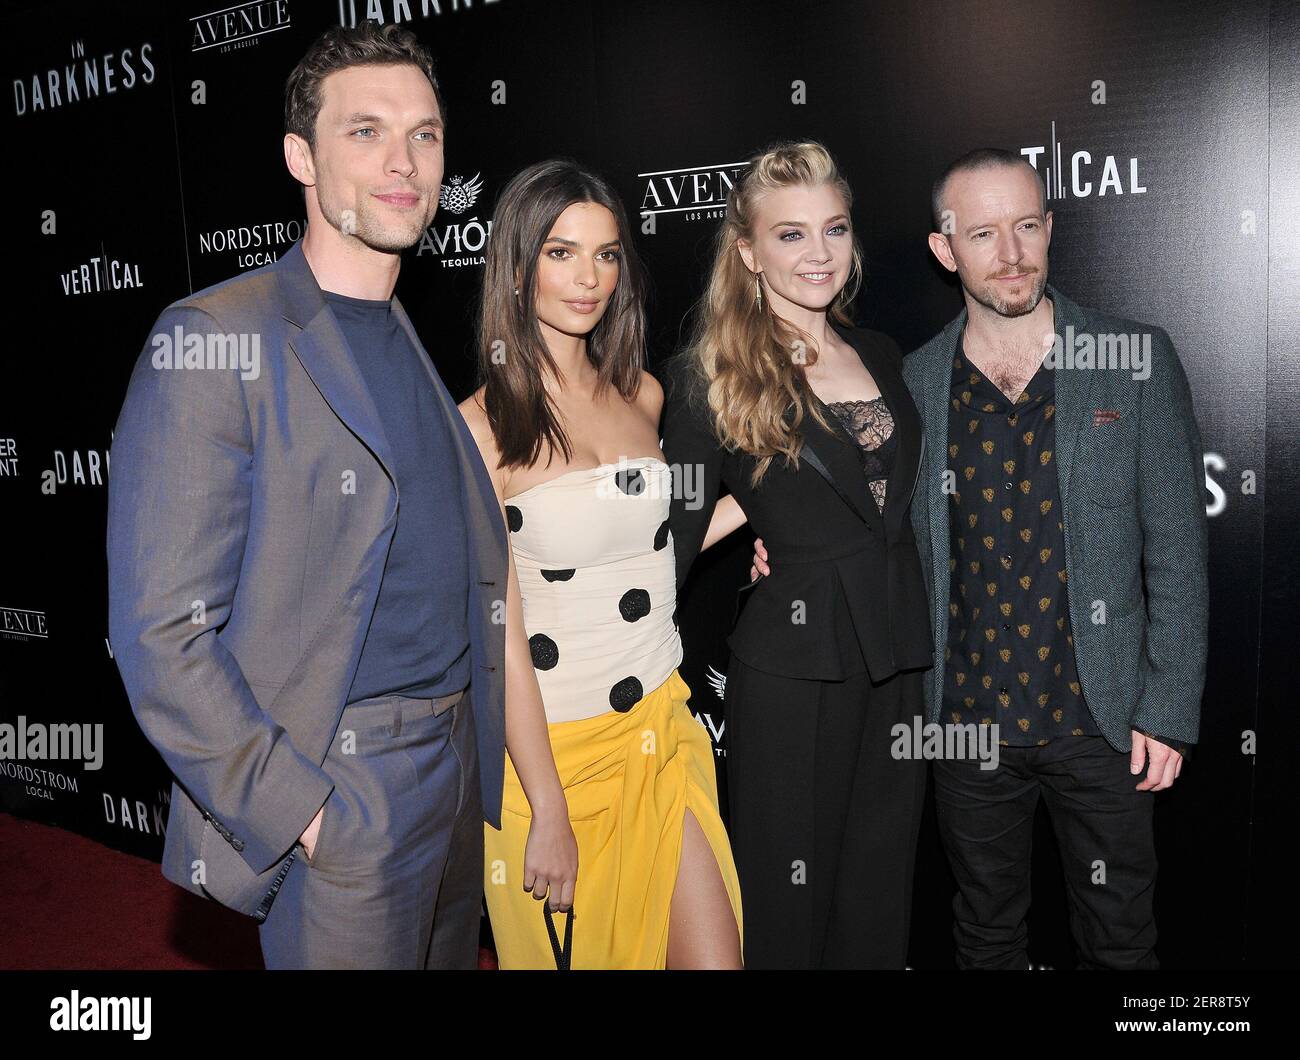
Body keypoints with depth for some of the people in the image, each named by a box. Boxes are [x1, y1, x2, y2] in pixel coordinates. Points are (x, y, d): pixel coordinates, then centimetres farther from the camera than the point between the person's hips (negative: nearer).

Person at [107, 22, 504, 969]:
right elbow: (160, 632, -16)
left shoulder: (421, 350, 10)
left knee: (452, 958, 22)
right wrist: (296, 809, -17)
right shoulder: (216, 339, -13)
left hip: (458, 771, 7)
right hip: (336, 796, -7)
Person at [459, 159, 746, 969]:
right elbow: (501, 635, -15)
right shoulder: (483, 425, -14)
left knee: (716, 956, 8)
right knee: (570, 952, 14)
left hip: (660, 725, 5)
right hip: (550, 746, -5)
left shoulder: (642, 395, 4)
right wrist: (548, 812, -14)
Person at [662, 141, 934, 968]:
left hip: (897, 662, 6)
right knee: (789, 905, 9)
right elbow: (674, 544, -7)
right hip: (793, 672, -5)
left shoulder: (881, 356, 10)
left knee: (880, 899, 17)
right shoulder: (710, 377, -7)